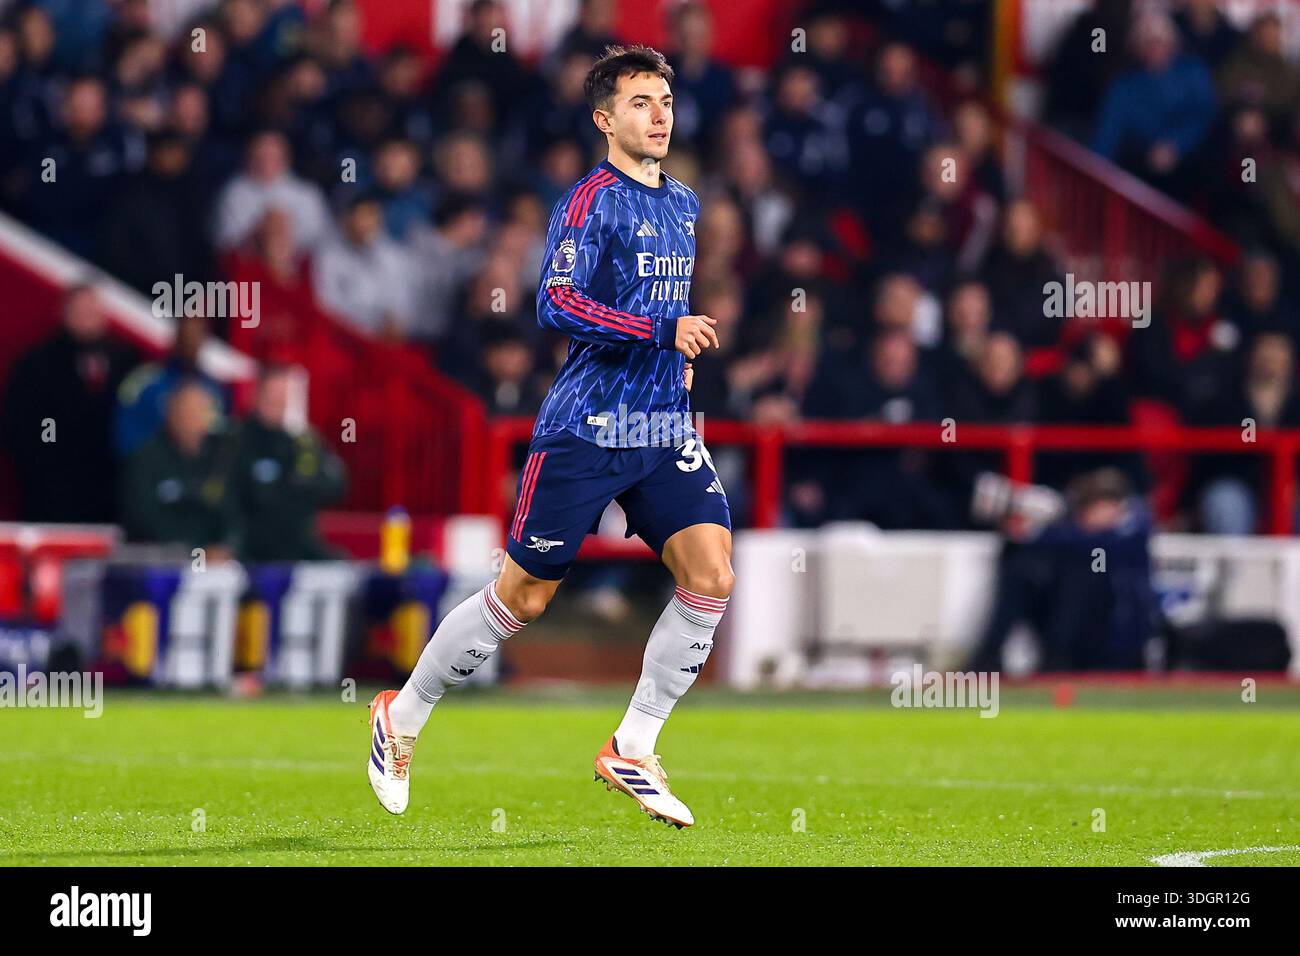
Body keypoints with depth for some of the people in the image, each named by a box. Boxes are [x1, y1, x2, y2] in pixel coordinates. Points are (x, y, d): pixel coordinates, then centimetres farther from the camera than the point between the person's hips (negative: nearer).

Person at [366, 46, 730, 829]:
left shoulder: (683, 204, 14)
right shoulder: (594, 199, -9)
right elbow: (557, 304, -20)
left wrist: (680, 358, 14)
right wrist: (663, 332, -25)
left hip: (665, 430, 6)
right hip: (586, 431, -6)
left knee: (712, 577, -11)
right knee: (523, 597, 0)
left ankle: (633, 753, 0)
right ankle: (403, 719, 21)